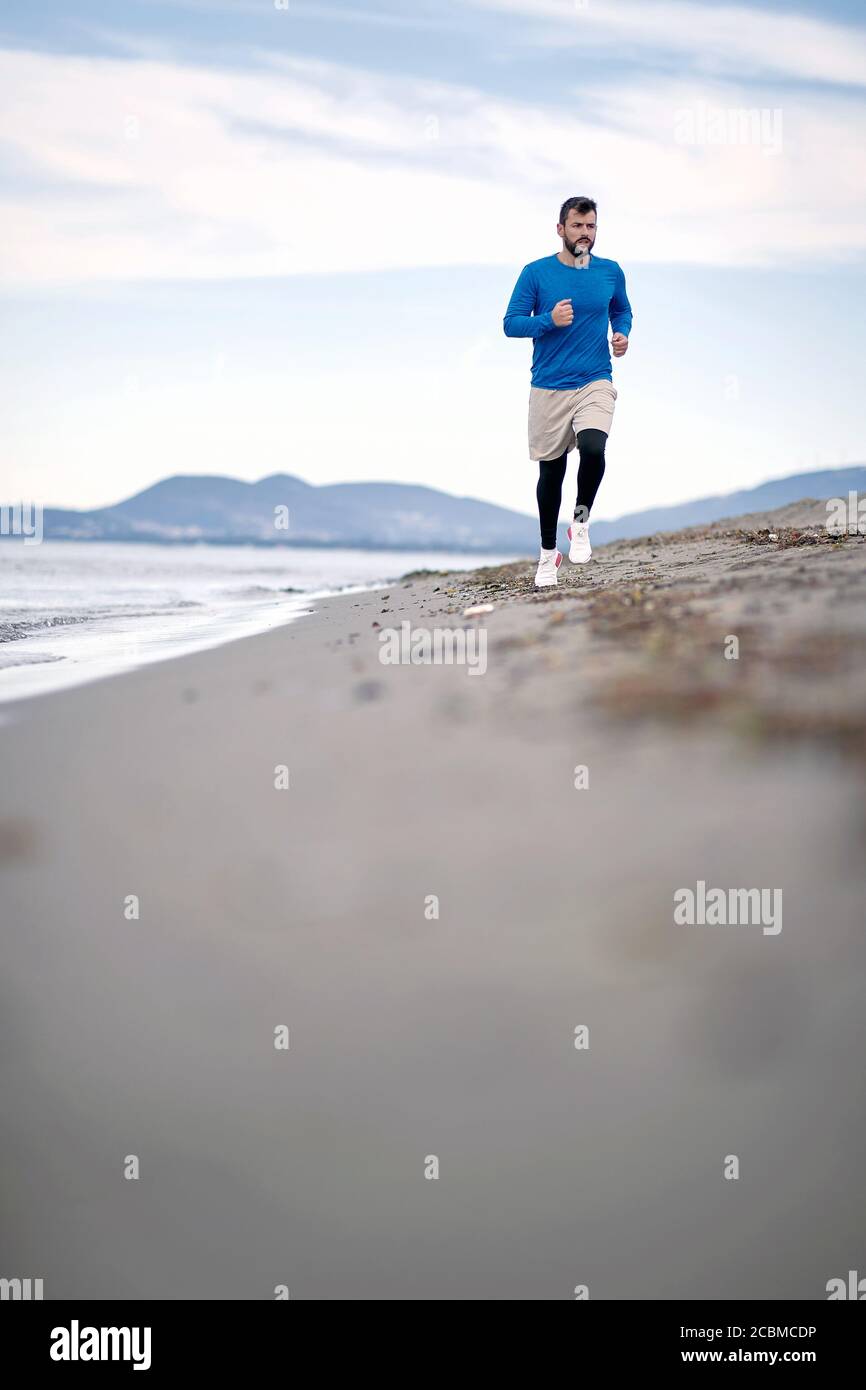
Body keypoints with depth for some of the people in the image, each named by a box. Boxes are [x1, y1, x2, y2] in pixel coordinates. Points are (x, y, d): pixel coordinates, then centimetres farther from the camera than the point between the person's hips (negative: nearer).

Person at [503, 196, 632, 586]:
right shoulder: (536, 273, -2)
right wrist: (550, 321, -17)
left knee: (592, 449, -26)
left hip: (595, 383, 0)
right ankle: (548, 554, 26)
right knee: (551, 472, 8)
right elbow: (511, 323, -2)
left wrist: (622, 333, 2)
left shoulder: (610, 272, 6)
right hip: (549, 388, 0)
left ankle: (581, 523, 0)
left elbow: (622, 310, 23)